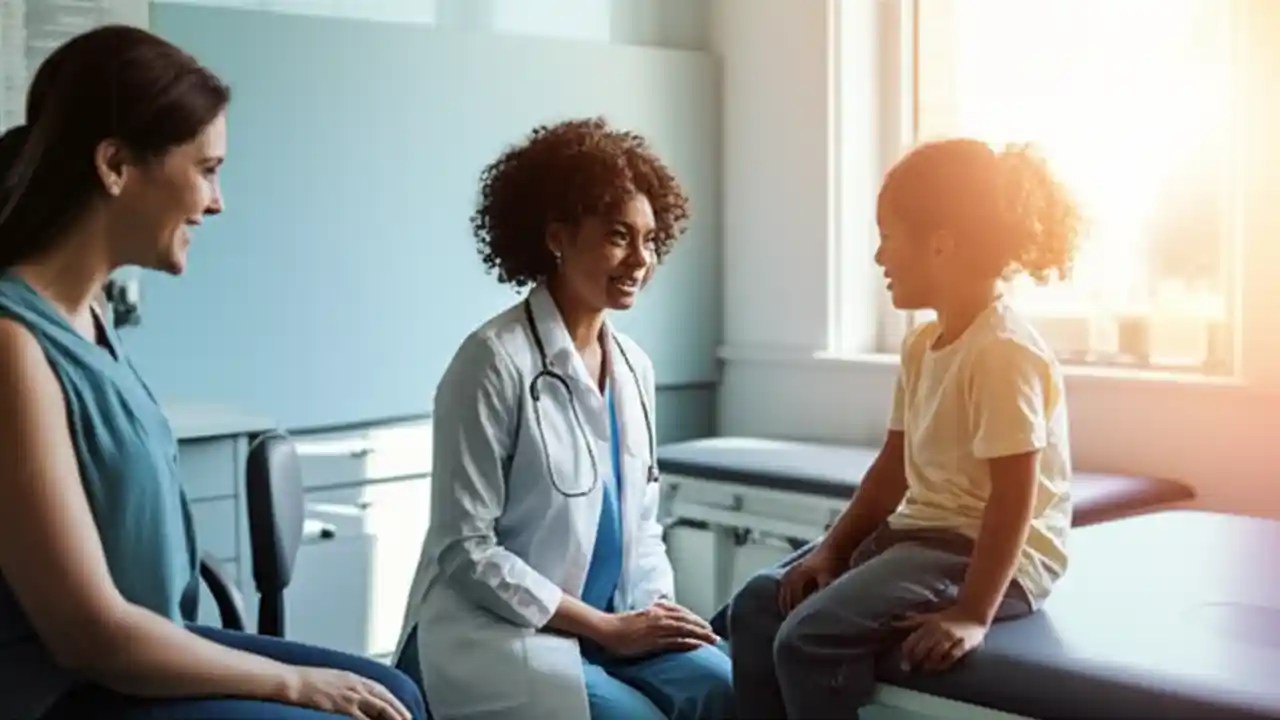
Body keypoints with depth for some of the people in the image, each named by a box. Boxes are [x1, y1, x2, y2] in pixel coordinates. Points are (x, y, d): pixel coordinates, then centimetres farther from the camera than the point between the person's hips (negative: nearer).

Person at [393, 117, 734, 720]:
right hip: (493, 631, -6)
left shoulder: (633, 366, 8)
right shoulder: (494, 360, -13)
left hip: (614, 624, 6)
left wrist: (659, 612, -4)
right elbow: (466, 551, -15)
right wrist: (607, 627, -15)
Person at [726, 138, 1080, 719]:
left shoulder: (1004, 353, -20)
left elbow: (1013, 498, -24)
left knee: (810, 639, -23)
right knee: (758, 606, 4)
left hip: (989, 555, -10)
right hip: (918, 534, 10)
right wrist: (832, 549, 4)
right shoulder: (922, 345, 10)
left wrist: (972, 614, -27)